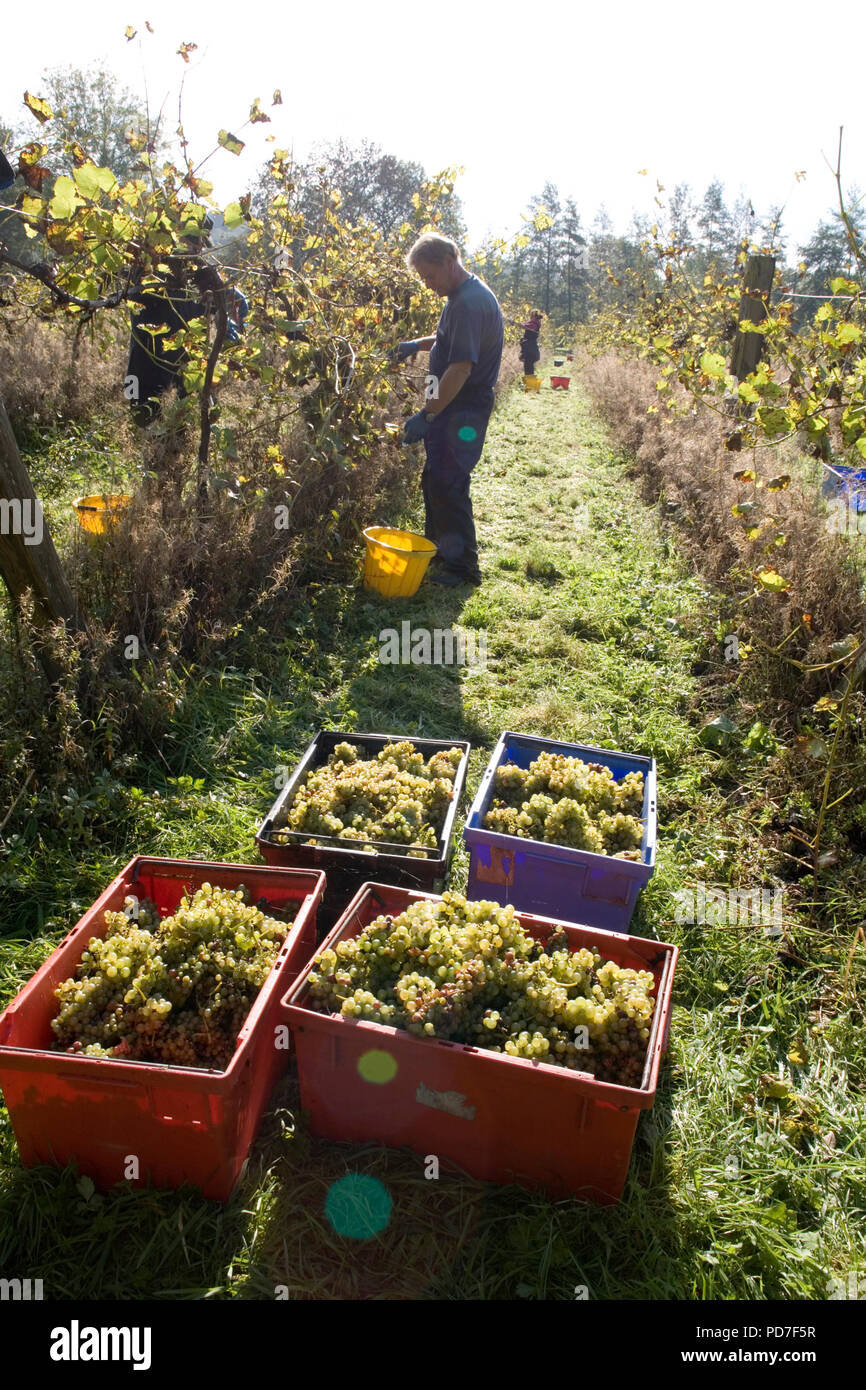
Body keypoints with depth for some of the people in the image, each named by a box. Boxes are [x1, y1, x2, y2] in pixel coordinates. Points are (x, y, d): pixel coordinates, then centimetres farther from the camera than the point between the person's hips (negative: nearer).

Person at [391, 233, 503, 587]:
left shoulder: (470, 302, -20)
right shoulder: (464, 296, 13)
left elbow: (461, 367, -27)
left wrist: (427, 415, -26)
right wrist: (419, 344, 17)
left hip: (463, 413, -11)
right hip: (453, 409, 11)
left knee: (448, 486, -8)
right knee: (434, 481, 18)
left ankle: (462, 566, 2)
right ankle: (437, 548, 32)